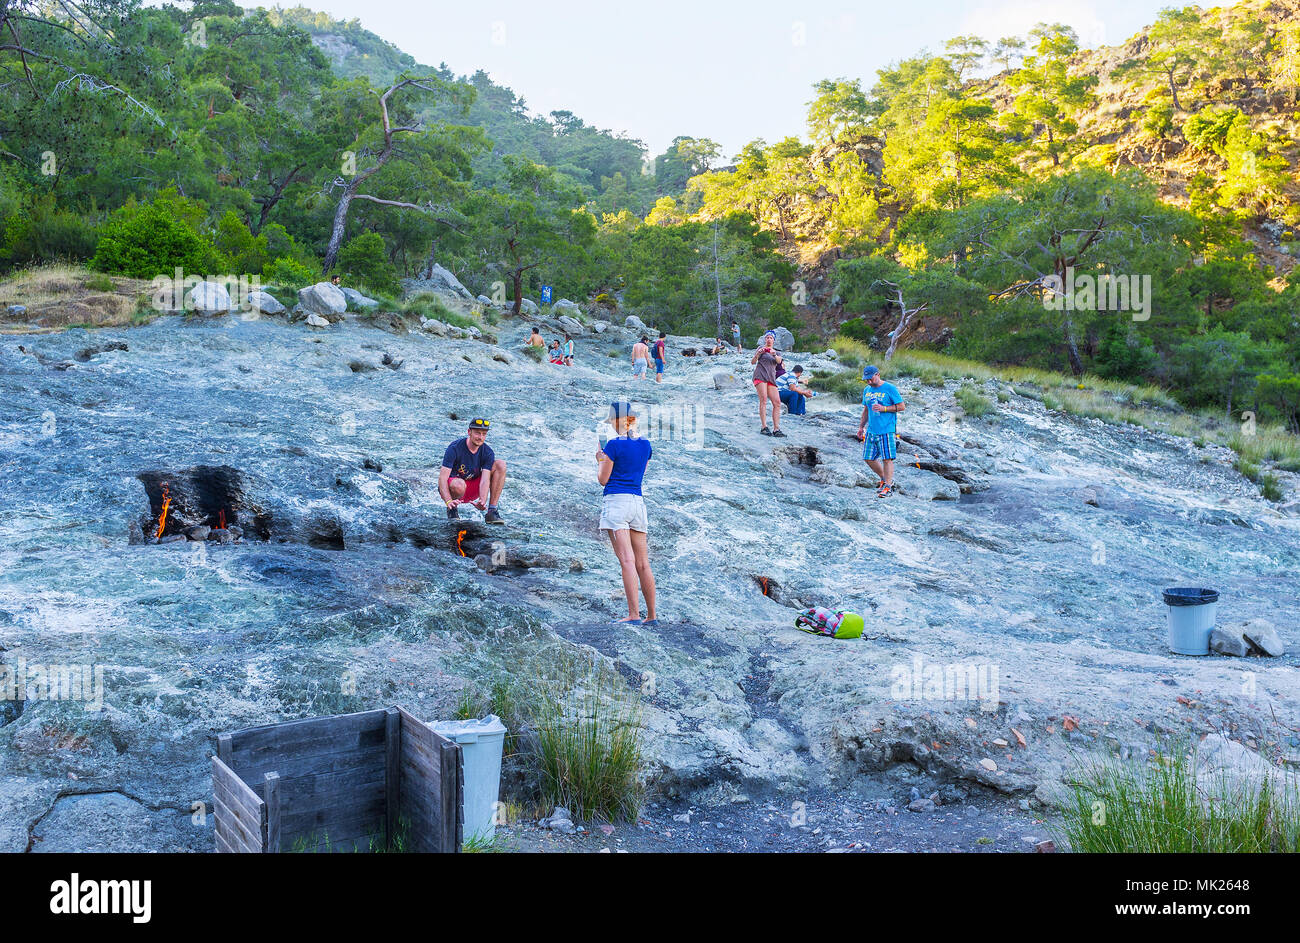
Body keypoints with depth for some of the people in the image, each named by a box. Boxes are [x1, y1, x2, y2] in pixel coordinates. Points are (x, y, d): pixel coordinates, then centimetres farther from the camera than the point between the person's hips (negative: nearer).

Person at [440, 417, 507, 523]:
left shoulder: (487, 452, -10)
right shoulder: (454, 448, -20)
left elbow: (485, 480, -21)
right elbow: (442, 477, -27)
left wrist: (483, 500, -41)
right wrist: (448, 501, -44)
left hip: (473, 491, 4)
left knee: (501, 464, -13)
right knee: (459, 485, -42)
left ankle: (492, 511, -16)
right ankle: (452, 507, -5)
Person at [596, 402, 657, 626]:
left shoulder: (614, 445, -6)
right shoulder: (645, 445, 12)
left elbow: (603, 479, -2)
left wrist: (599, 459, 16)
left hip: (616, 500, -6)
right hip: (638, 501, 6)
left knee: (627, 560, -12)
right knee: (643, 563, 8)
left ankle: (634, 615, -17)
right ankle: (651, 616, 11)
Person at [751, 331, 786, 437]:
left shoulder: (777, 352, 24)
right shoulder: (761, 348, 15)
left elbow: (779, 361, 1)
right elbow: (753, 362, 5)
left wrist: (774, 354, -20)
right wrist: (758, 354, -14)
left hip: (771, 378, 4)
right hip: (760, 375, -4)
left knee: (777, 402, -6)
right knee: (763, 399, -19)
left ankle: (776, 429, -7)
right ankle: (764, 427, -25)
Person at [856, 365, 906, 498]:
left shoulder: (890, 389, -6)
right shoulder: (866, 390, 12)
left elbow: (902, 406, -5)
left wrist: (884, 408, -14)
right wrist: (861, 427, 19)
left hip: (886, 430, -6)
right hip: (871, 431, 7)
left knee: (887, 458, -6)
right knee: (868, 459, 6)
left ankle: (888, 487, 3)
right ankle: (885, 479, 25)